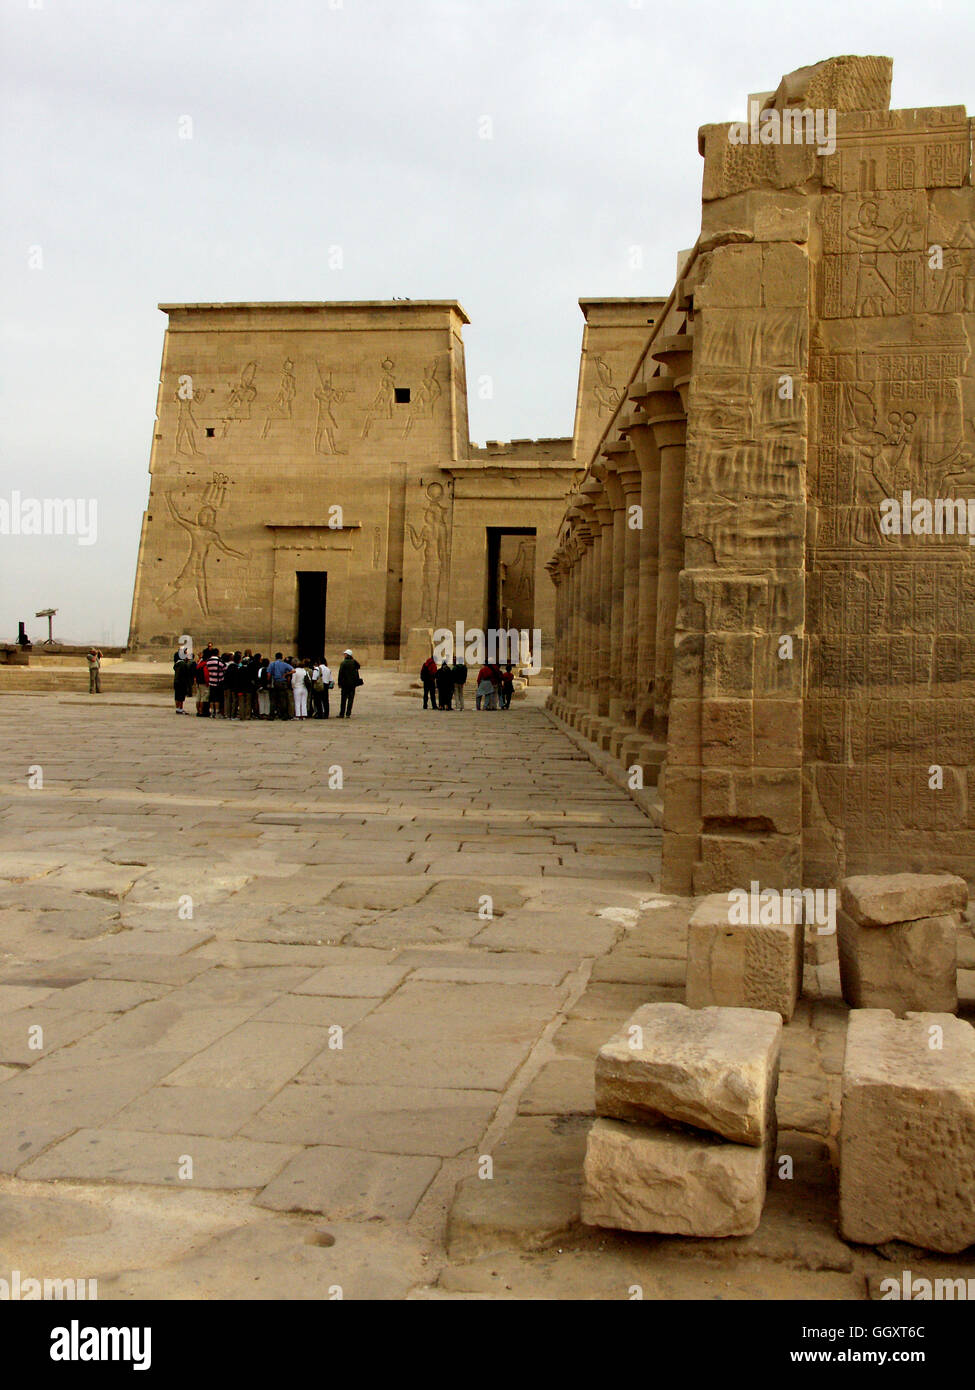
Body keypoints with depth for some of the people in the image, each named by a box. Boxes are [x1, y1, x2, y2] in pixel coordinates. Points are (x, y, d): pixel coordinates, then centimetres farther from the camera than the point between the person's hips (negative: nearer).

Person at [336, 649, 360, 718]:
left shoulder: (343, 663, -8)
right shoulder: (354, 662, 1)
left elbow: (340, 674, -9)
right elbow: (358, 666, 23)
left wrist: (339, 683, -4)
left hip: (345, 683, -3)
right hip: (353, 683, 3)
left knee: (343, 699, 5)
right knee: (351, 699, 5)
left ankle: (342, 714, 6)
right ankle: (348, 714, 1)